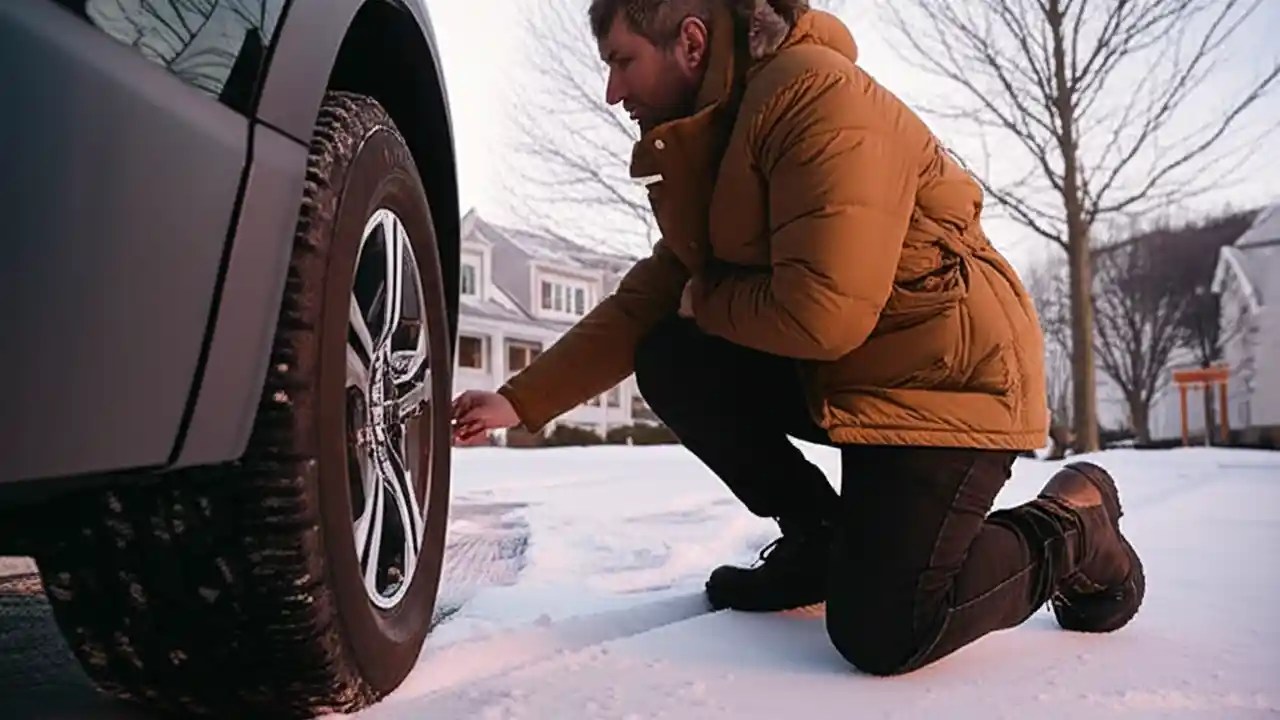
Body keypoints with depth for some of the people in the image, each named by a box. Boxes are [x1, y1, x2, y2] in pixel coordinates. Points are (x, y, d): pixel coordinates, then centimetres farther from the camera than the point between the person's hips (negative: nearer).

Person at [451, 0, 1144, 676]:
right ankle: (821, 540, 10)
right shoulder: (711, 143, 9)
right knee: (669, 363, -6)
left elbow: (824, 314, -29)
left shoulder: (816, 93, -21)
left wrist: (707, 301, -9)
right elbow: (642, 307, 6)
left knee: (881, 634, -15)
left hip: (948, 377, -8)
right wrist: (520, 400, -1)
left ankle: (1072, 532, 12)